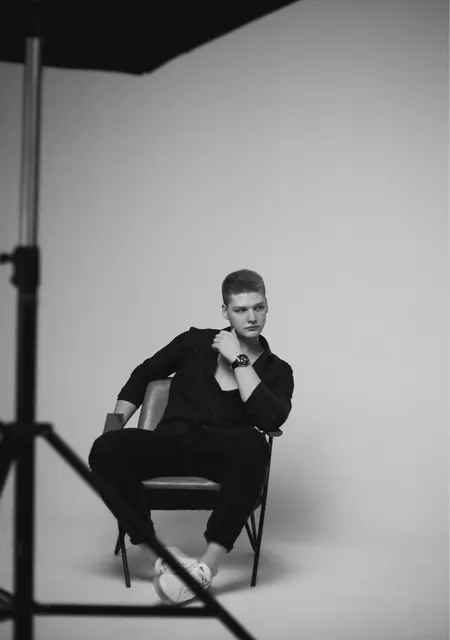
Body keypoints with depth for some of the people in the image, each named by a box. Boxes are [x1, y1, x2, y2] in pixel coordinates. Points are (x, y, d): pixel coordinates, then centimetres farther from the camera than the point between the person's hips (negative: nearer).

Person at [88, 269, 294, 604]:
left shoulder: (277, 370, 11)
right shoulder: (195, 342, 16)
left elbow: (271, 419, -10)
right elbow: (142, 376, 24)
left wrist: (239, 361, -8)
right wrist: (115, 425, 10)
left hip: (222, 454, -1)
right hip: (171, 443, 1)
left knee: (252, 444, -39)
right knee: (107, 448, -30)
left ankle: (209, 564, -42)